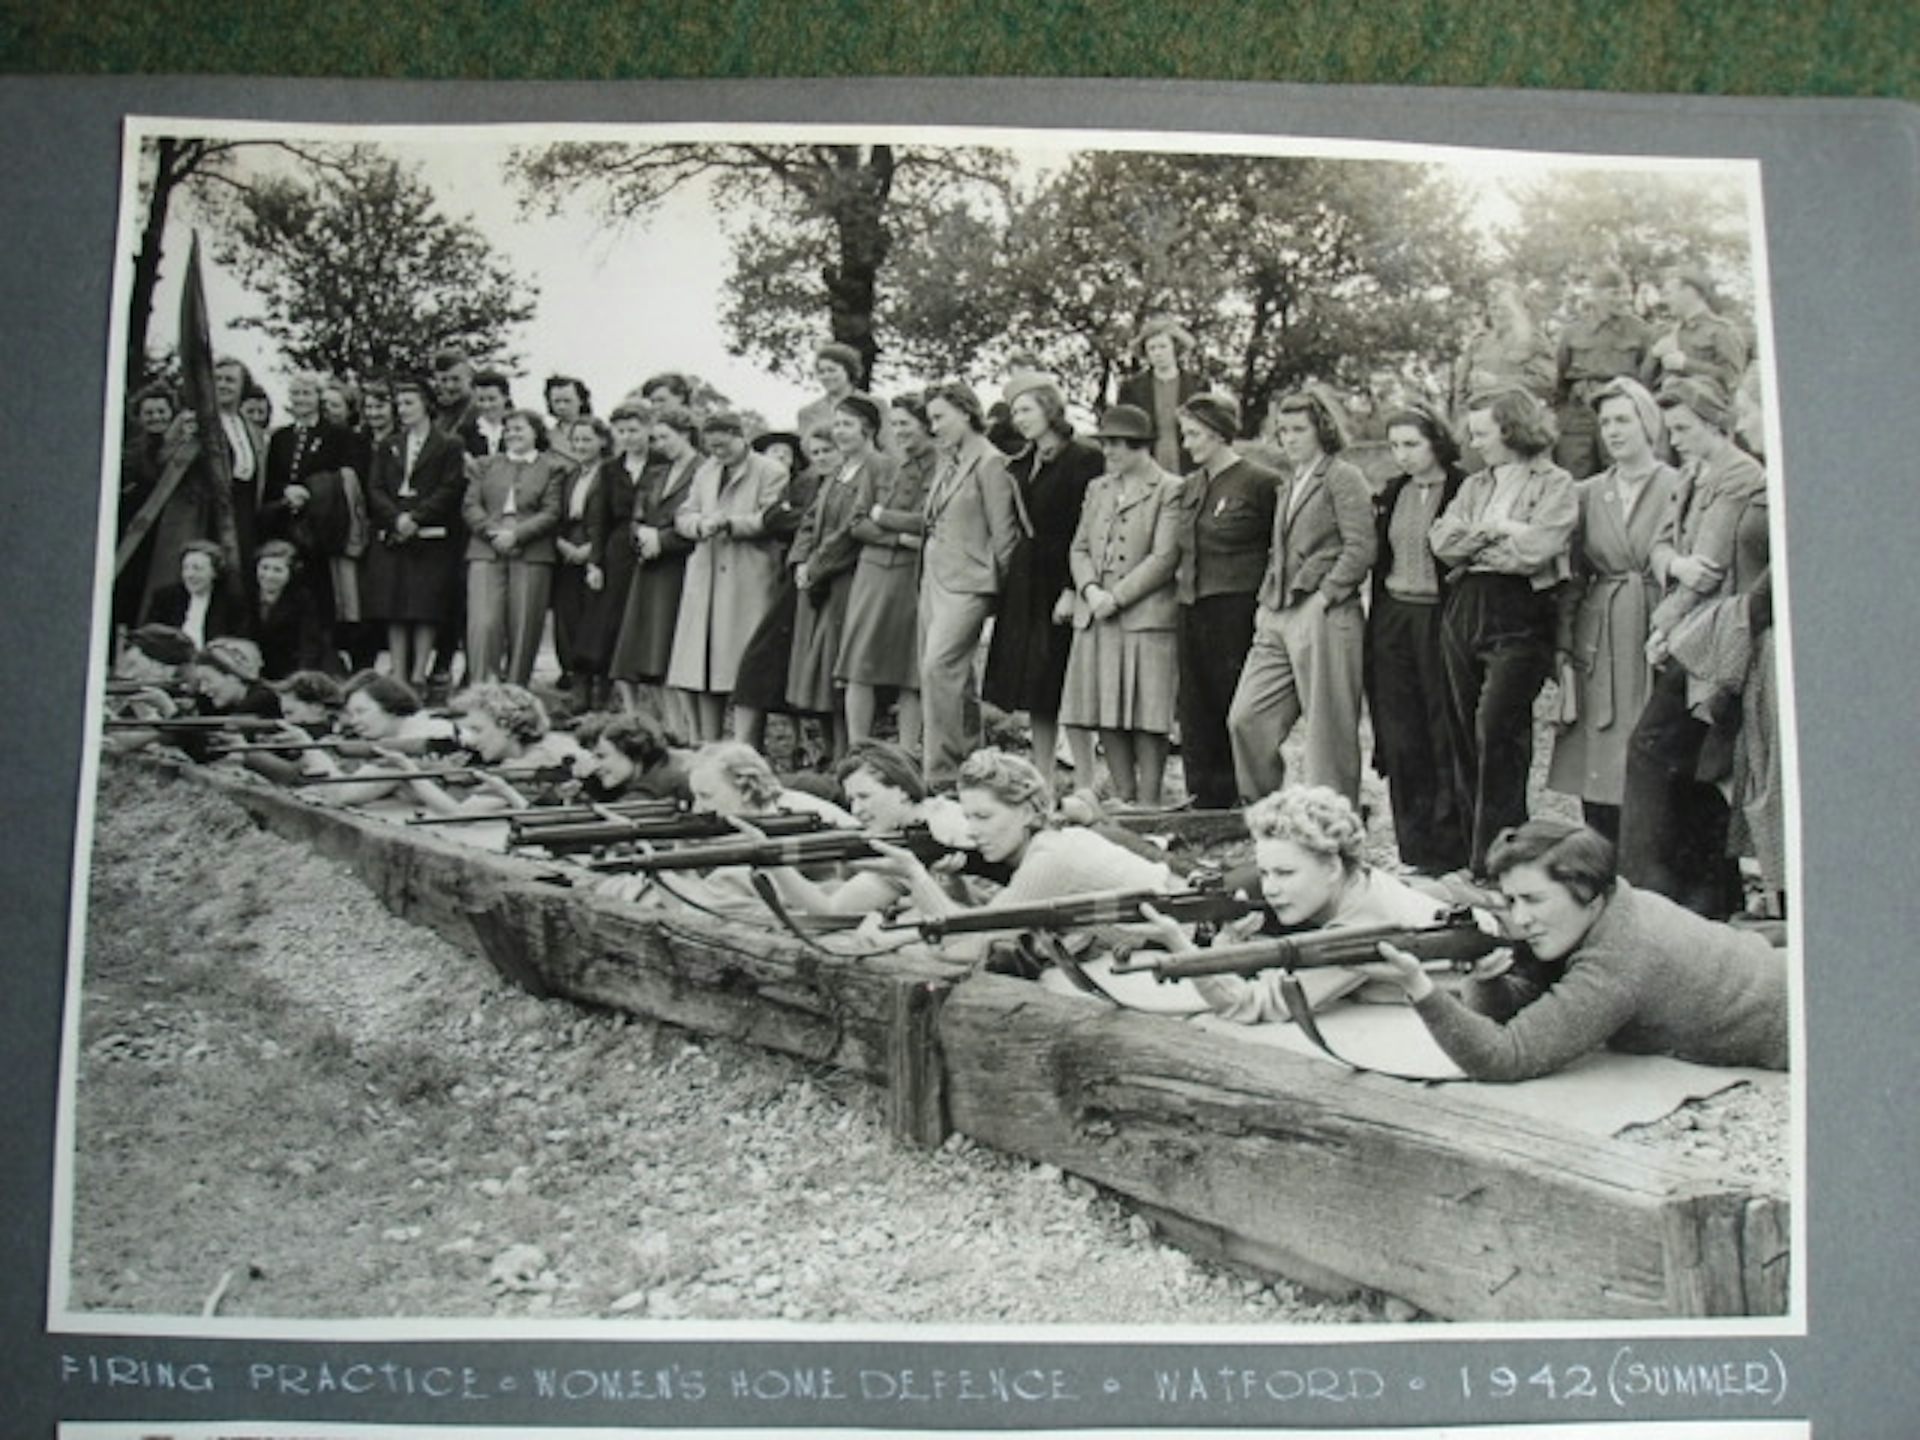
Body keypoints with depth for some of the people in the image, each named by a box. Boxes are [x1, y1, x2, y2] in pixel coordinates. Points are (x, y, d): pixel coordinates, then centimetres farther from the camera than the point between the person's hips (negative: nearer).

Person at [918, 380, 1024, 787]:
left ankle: (941, 773, -14)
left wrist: (997, 586, -4)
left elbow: (1003, 533, -8)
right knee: (954, 677, 10)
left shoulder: (990, 463, -8)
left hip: (966, 583, -9)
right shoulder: (947, 464, 16)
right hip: (934, 578, 9)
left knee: (938, 666, -17)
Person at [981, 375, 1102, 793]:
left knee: (1064, 691, -7)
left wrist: (1072, 590, -18)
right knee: (1033, 692, 8)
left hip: (1059, 585, -7)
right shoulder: (1019, 465, 15)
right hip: (1023, 588, 7)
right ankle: (1041, 782, 14)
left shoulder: (1084, 460, -8)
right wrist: (1004, 581, 9)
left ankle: (1085, 785, -1)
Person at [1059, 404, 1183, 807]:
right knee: (1107, 716, 6)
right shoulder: (1097, 488, 18)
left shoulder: (1170, 491, -2)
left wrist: (1116, 597, -13)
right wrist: (1090, 589, -4)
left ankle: (1148, 802, 3)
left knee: (1147, 717, -4)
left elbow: (1164, 558, -9)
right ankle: (1124, 798, 14)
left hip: (1146, 618, -6)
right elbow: (1079, 547, 15)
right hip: (1095, 620, 6)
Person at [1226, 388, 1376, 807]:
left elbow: (1360, 548, -10)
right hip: (1277, 619, 8)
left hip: (1323, 615, -8)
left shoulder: (1343, 478, -1)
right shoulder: (1286, 489, 23)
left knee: (1328, 730, -4)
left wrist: (1324, 596, -15)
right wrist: (1265, 603, 14)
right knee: (1245, 719, 1)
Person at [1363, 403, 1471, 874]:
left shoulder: (1463, 490, -7)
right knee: (1400, 738, 6)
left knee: (1446, 736, -1)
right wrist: (1377, 622, 14)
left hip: (1440, 618, -6)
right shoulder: (1392, 494, 13)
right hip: (1393, 619, 6)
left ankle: (1450, 848, 8)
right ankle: (1413, 848, 15)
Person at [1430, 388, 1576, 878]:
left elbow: (1533, 551, -14)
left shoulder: (1555, 484, 1)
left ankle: (1494, 863, -8)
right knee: (1465, 736, 4)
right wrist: (1496, 531, -6)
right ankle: (1474, 854, 11)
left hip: (1519, 620, -6)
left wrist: (1472, 546, -2)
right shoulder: (1475, 485, 20)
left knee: (1496, 733, -13)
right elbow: (1441, 540, 5)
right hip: (1463, 613, 6)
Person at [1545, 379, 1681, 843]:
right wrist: (1564, 653, 3)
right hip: (1598, 644, 3)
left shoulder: (1679, 487, 1)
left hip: (1658, 635, -3)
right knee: (1598, 770, 3)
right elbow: (1570, 579, 10)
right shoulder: (1586, 494, 11)